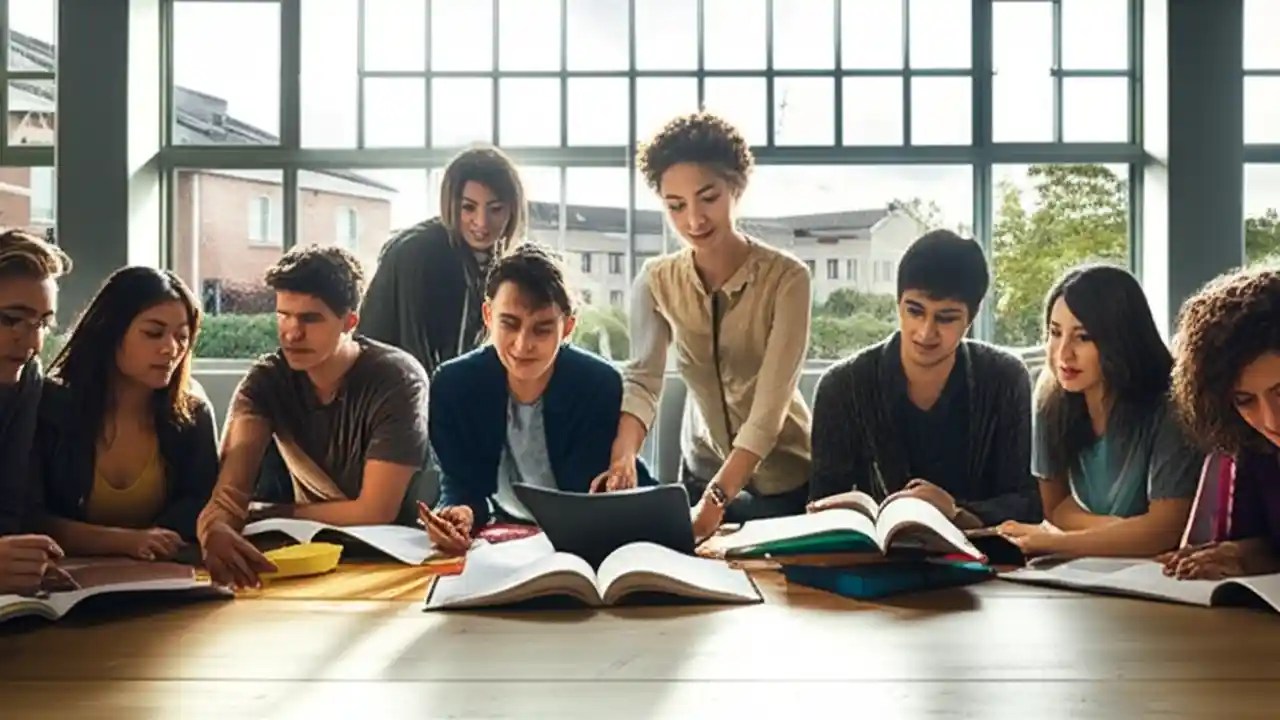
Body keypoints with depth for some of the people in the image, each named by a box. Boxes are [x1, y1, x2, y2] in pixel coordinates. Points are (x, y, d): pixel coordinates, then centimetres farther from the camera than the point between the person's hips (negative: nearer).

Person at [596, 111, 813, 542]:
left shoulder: (786, 277, -19)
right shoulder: (656, 282, -8)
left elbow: (770, 407, -26)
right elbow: (642, 381, -15)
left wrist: (716, 499, -36)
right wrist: (623, 460, -34)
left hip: (785, 482, -3)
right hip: (701, 473, 3)